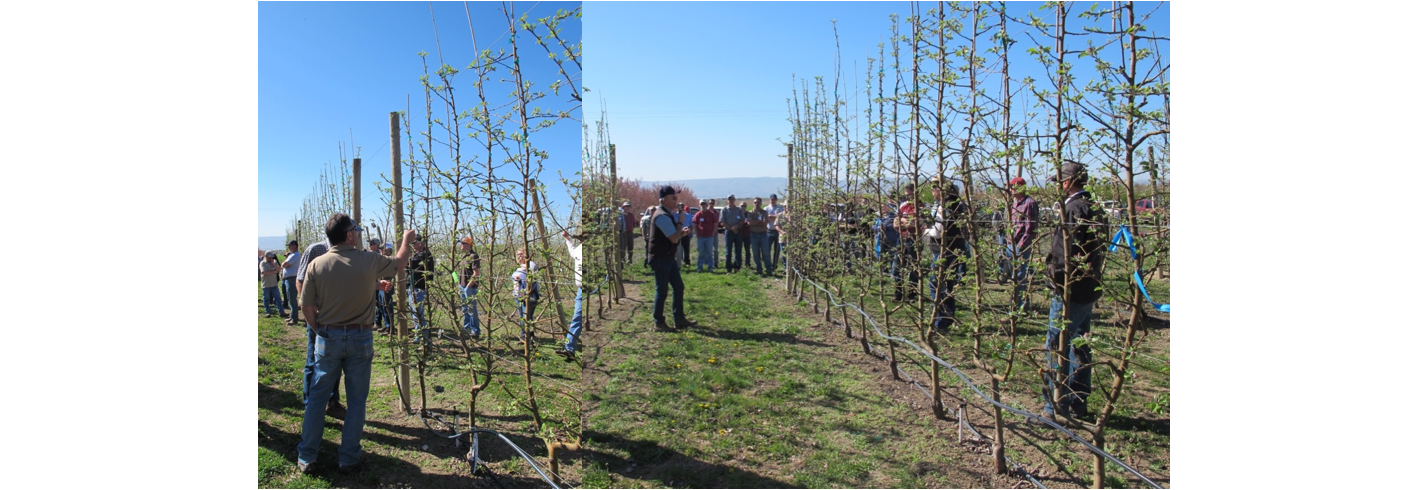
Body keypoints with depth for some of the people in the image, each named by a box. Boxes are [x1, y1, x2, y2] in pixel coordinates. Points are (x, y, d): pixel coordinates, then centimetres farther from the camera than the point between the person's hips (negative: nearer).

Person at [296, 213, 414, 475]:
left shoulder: (316, 265, -6)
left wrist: (321, 331, 15)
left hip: (327, 338, 2)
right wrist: (406, 240, 27)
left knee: (316, 397, 14)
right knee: (356, 401, 9)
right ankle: (349, 459, 16)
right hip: (359, 338, -2)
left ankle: (306, 458, 20)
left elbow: (307, 309, -1)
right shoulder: (369, 261, -10)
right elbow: (400, 263, 10)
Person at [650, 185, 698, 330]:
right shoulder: (662, 216, -21)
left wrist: (682, 233, 3)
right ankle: (658, 322, 13)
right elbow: (674, 239, -24)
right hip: (661, 259, -10)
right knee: (662, 291, 0)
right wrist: (680, 223, -12)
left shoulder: (667, 214, 12)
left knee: (679, 287, 13)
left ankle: (679, 319, 22)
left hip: (668, 257, 10)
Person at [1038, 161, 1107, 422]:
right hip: (1088, 289, 10)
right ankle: (1077, 403, 25)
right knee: (1079, 346, 16)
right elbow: (1096, 250, 17)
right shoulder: (1094, 208, 13)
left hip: (1070, 290, -10)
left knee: (1056, 346, -1)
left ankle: (1057, 405, 5)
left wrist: (1056, 278, -12)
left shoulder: (1073, 209, -18)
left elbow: (1064, 252, -24)